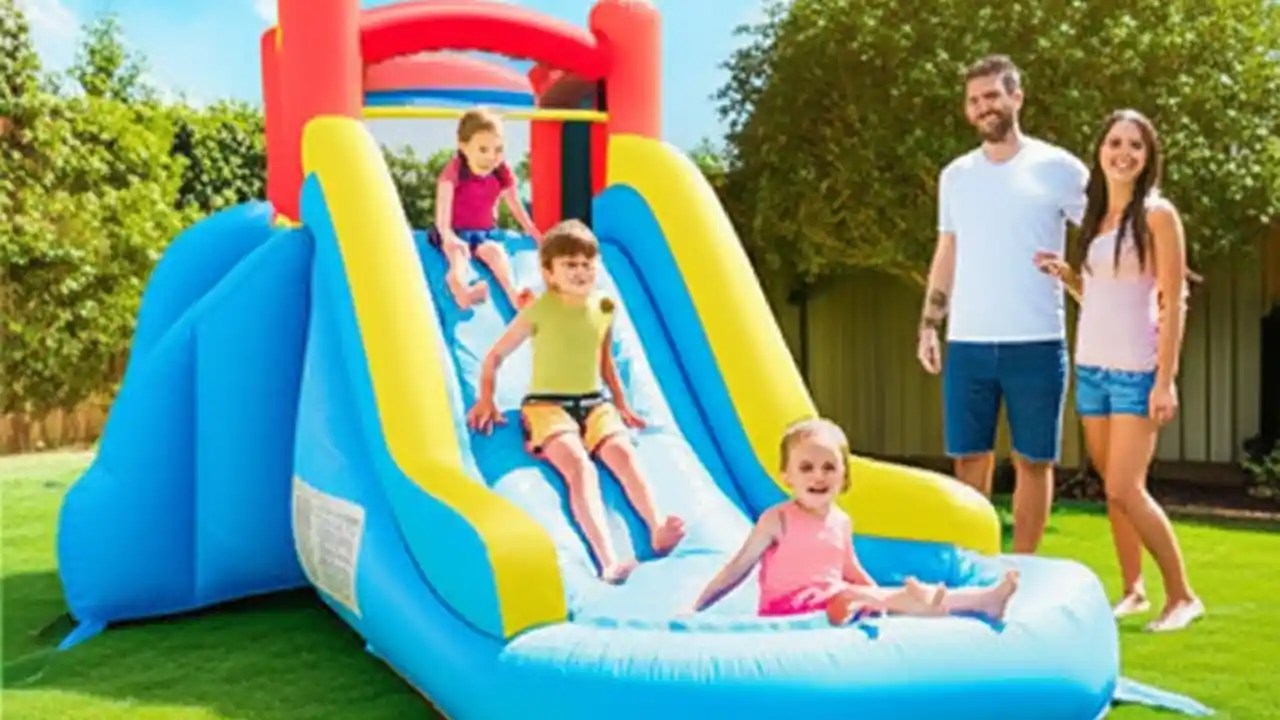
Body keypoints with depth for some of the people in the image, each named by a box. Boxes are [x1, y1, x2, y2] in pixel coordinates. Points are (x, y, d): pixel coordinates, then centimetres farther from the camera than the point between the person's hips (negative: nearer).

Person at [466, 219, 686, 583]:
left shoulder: (604, 307, 5)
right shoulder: (540, 310, -7)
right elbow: (495, 355, 4)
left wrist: (621, 404, 21)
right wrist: (485, 401, 0)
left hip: (594, 402, 5)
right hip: (546, 404, -4)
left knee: (623, 452, -27)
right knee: (579, 465, -31)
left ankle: (657, 528, -41)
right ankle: (608, 560, -46)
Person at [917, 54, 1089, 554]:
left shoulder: (1058, 168, -1)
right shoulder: (955, 176, 11)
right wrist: (928, 325, 10)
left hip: (1036, 344, -3)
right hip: (967, 343, 3)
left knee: (1033, 459, 4)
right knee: (969, 457, 8)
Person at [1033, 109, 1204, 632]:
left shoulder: (1157, 214, -6)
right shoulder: (1094, 217, 13)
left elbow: (1173, 303, -10)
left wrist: (1166, 380, -16)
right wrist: (1065, 275, 0)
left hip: (1136, 371, -6)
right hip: (1090, 367, 6)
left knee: (1126, 491, -10)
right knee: (1112, 491, 10)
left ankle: (1182, 596, 4)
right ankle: (1133, 592, 20)